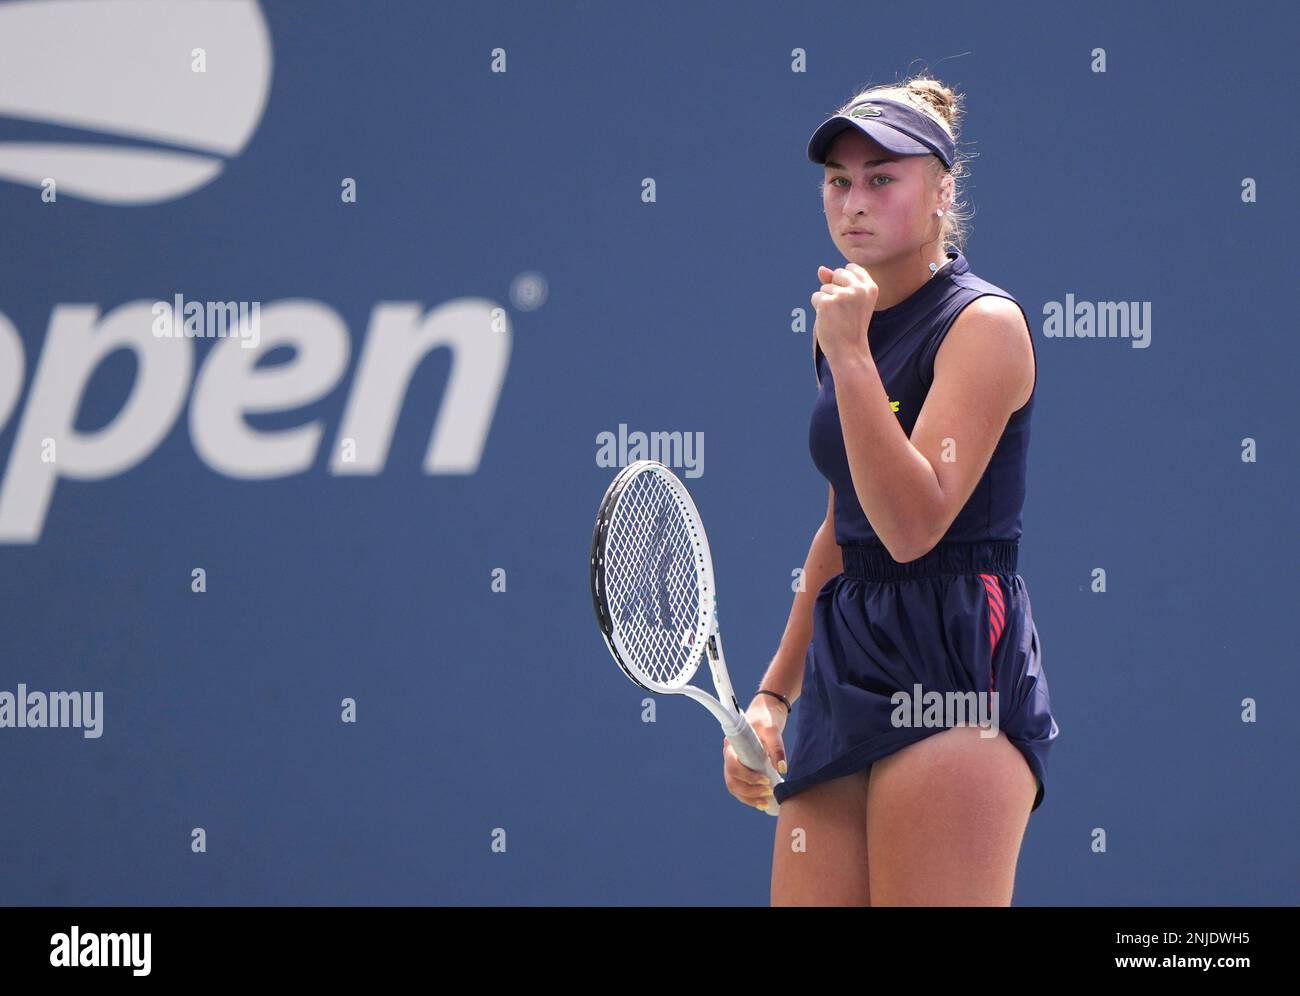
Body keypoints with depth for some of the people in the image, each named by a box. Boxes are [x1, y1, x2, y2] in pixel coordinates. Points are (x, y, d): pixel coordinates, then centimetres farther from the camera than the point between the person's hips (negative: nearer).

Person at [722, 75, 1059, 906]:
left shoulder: (983, 324, -7)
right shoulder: (848, 327, 16)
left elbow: (913, 523, -18)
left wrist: (849, 354, -19)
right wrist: (773, 692, 22)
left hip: (956, 674, -7)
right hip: (843, 670, 7)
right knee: (805, 898, -1)